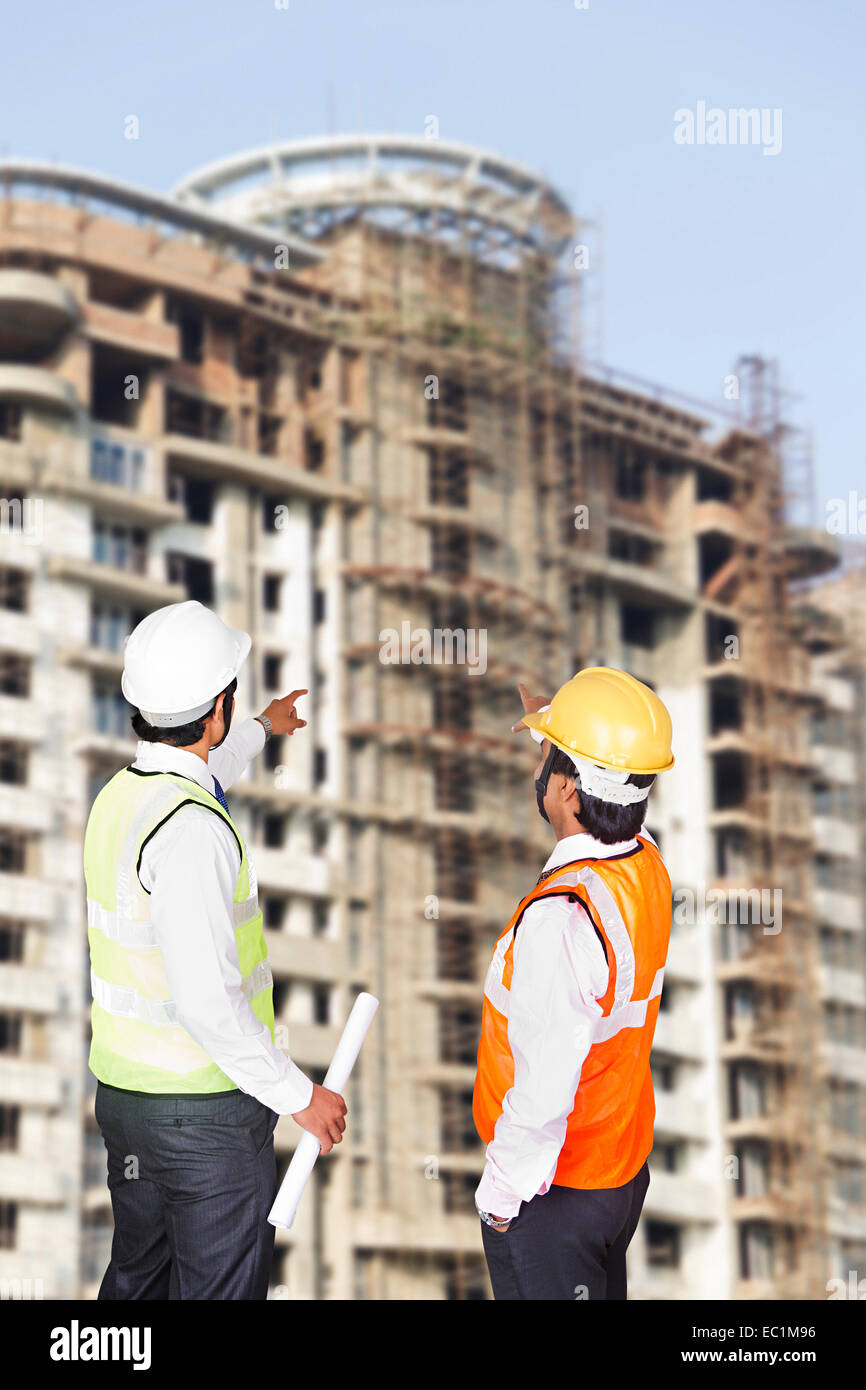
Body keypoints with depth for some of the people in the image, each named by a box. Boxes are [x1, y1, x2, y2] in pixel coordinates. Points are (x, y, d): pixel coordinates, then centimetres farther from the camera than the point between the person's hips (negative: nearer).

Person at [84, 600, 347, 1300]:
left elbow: (197, 774, 30)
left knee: (136, 1276, 21)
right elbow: (206, 998, -29)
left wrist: (263, 729, 49)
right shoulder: (191, 830, -25)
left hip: (123, 1088, 9)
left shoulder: (120, 795, 4)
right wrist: (298, 1093, -19)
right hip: (206, 1111, -9)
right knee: (219, 1287, 4)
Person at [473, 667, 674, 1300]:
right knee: (601, 1290, 24)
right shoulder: (647, 863, -8)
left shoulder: (559, 920, -34)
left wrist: (503, 1193, -15)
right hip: (626, 1167, 8)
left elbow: (543, 1090, -29)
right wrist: (559, 728, 31)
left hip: (554, 1193, -8)